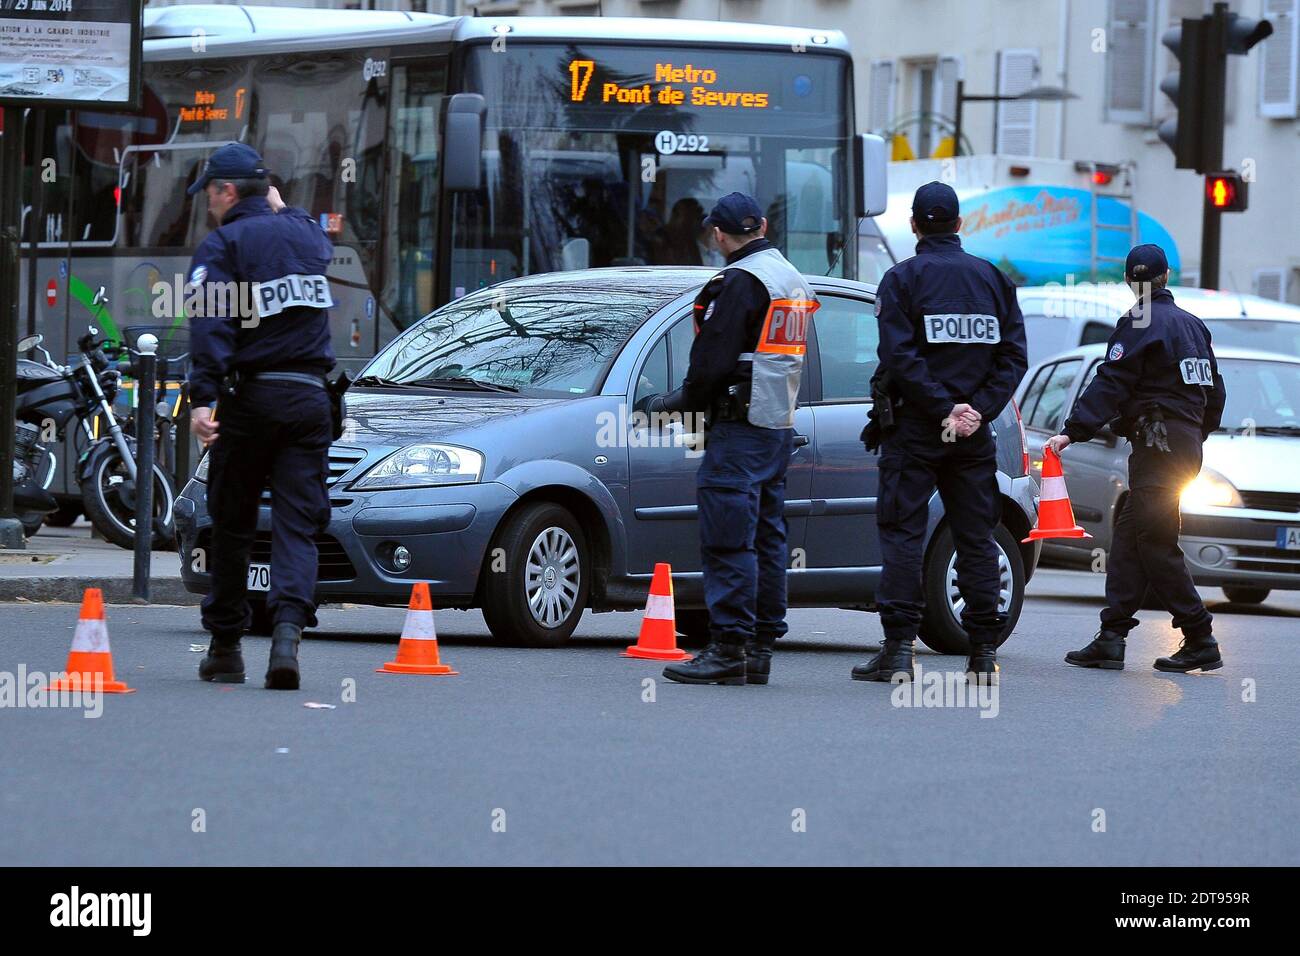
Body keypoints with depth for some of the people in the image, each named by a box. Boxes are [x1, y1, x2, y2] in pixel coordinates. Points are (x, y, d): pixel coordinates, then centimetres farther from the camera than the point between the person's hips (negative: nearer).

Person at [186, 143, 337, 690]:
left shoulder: (223, 245, -4)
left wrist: (203, 398, -23)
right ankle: (288, 628, -25)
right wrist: (282, 208, 38)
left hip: (250, 398, -3)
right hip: (309, 399, 3)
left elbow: (211, 324, -16)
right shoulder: (304, 233, 10)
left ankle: (225, 648, 16)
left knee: (232, 526, 9)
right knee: (297, 526, -2)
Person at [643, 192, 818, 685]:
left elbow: (713, 361, -18)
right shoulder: (793, 280, 17)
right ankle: (761, 649, 12)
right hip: (780, 425, 10)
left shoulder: (739, 281, -14)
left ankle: (728, 648, -12)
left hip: (741, 426, -10)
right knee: (766, 539, 11)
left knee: (728, 540, -9)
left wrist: (674, 402, -1)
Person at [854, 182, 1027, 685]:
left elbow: (900, 357, -14)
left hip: (914, 430, -4)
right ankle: (984, 652, 5)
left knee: (902, 533, -1)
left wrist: (945, 410, -13)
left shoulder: (902, 279, -3)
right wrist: (978, 409, -4)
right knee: (976, 537, 8)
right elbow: (1014, 356, 3)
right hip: (975, 435, 4)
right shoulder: (993, 279, 10)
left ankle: (899, 648, -8)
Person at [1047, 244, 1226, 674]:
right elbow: (1214, 392, 22)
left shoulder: (1139, 323, -8)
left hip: (1158, 445, -8)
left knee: (1157, 545, -7)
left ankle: (1200, 640, -9)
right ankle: (1111, 638, 3)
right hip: (1187, 444, 8)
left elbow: (1110, 385, -15)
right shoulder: (1192, 324, 17)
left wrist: (1073, 431, -16)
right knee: (1127, 539, 8)